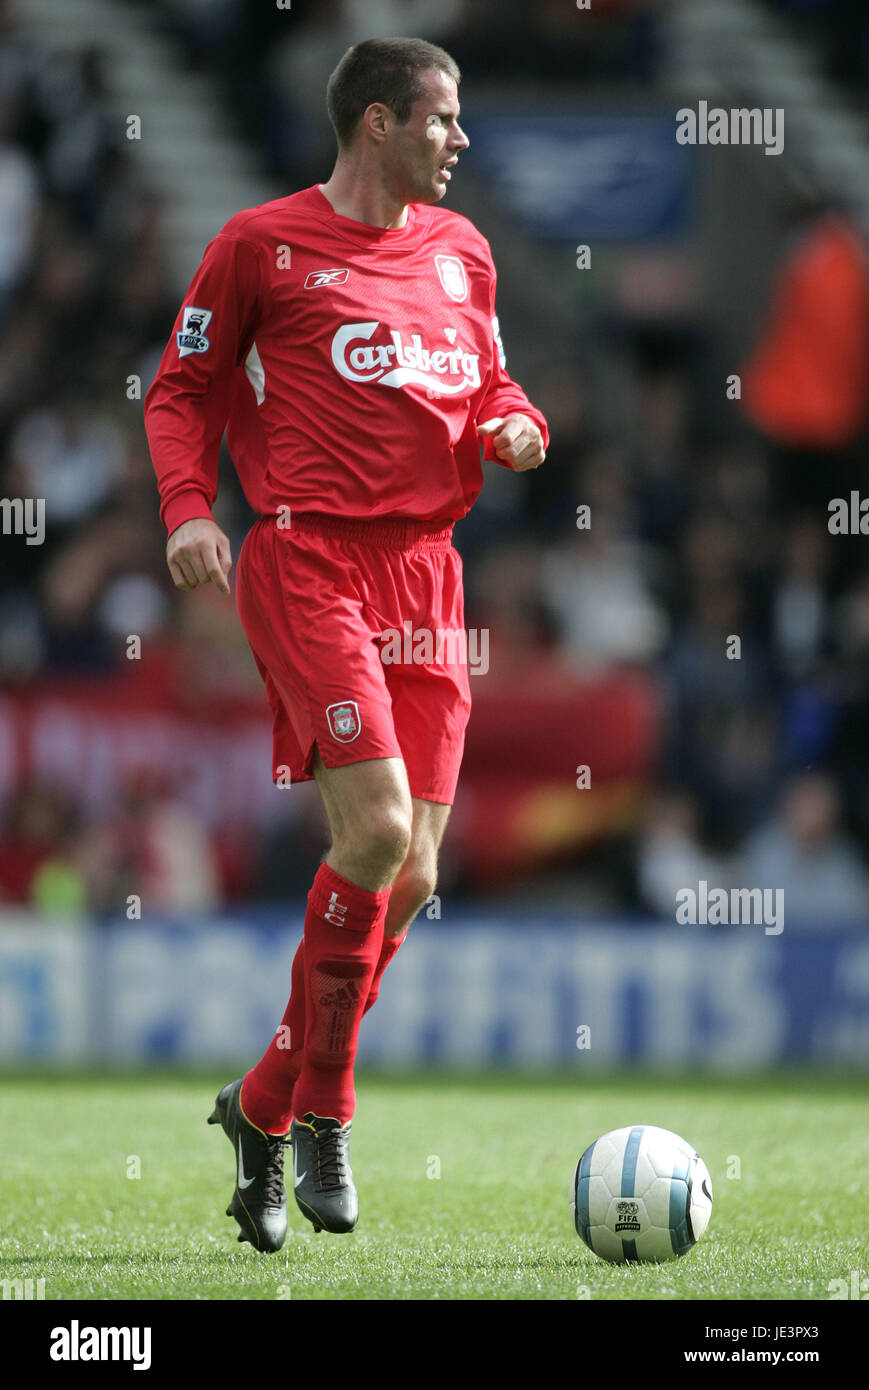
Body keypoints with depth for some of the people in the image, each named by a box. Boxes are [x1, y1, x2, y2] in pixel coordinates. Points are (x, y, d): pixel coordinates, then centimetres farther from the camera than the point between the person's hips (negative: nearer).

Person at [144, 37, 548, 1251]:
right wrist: (189, 508, -9)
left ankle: (262, 1108, 19)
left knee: (409, 878, 2)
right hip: (308, 558, -6)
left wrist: (514, 426, 3)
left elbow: (489, 390, 26)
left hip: (425, 566, 6)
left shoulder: (459, 250, 16)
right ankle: (320, 1112, -2)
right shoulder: (264, 243, 1)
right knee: (376, 829, -19)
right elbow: (183, 388, 6)